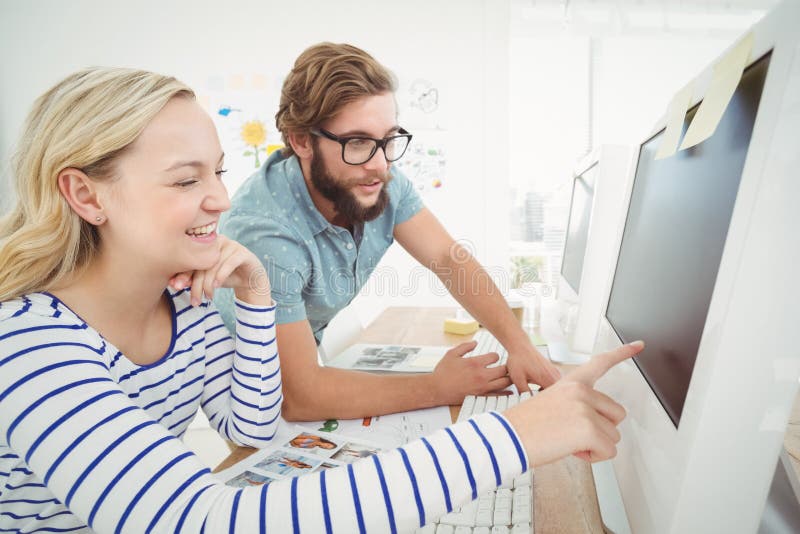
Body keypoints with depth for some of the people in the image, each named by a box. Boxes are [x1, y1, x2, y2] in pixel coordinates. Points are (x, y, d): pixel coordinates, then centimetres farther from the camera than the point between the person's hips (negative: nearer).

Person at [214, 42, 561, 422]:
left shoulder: (381, 183, -16)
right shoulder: (264, 232, -34)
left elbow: (449, 258, -7)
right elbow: (298, 396, -33)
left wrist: (519, 344, -20)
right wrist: (439, 389, -28)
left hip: (312, 350, 6)